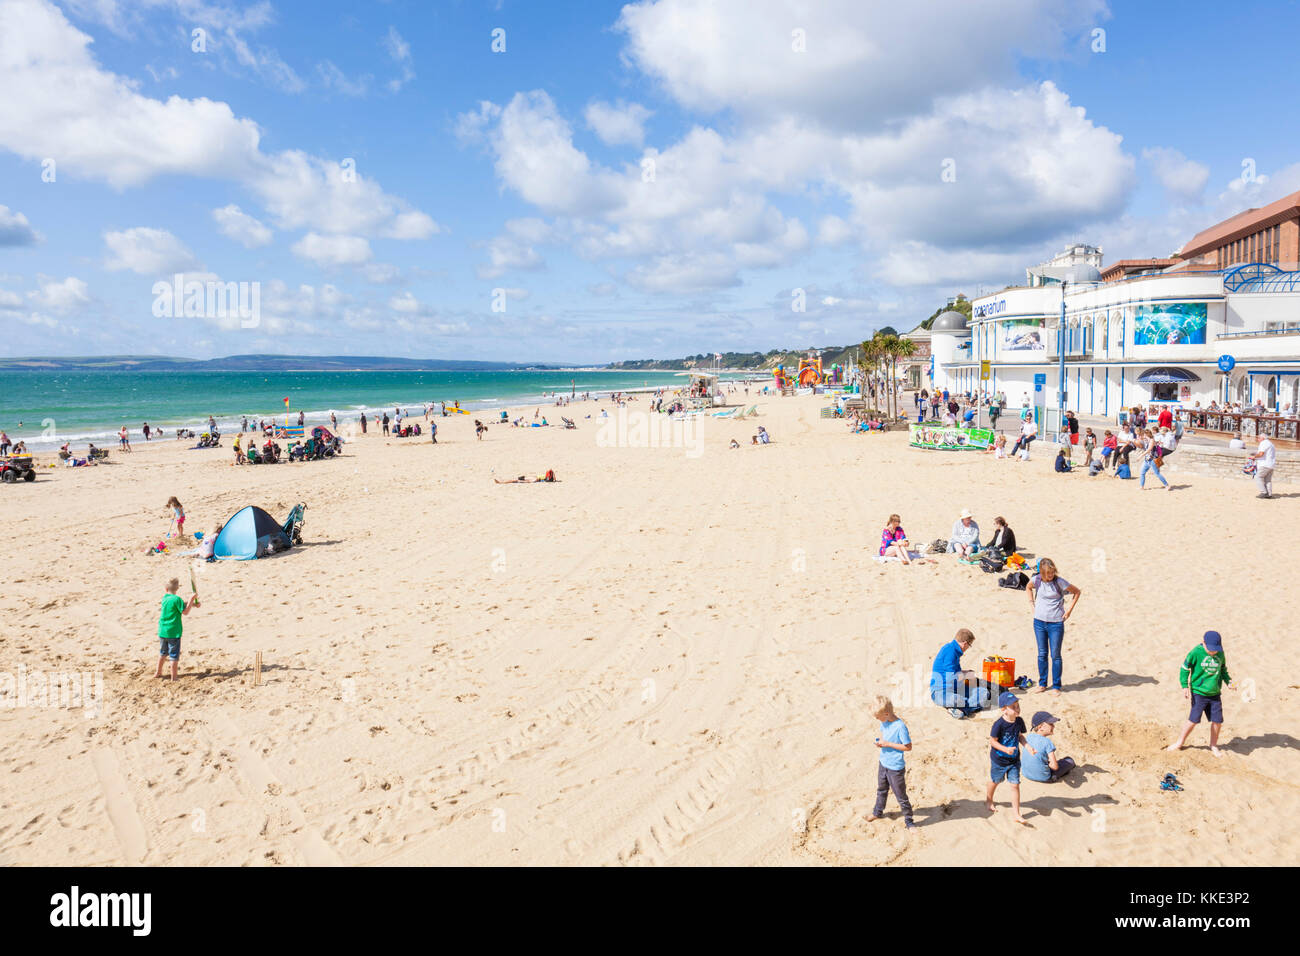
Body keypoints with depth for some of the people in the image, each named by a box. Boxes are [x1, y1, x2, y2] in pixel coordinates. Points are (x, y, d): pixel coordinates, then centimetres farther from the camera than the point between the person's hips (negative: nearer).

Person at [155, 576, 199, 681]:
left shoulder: (165, 598, 4)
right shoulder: (177, 599, -17)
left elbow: (182, 603, 8)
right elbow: (185, 612, -12)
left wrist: (193, 603, -1)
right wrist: (191, 599, -11)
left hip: (162, 631, 7)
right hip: (173, 632, -6)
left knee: (162, 653, 24)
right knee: (174, 656, 2)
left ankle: (158, 673, 37)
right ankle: (173, 678, 6)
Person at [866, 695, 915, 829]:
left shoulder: (900, 726, -27)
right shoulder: (884, 722, -4)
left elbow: (908, 747, -22)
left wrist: (888, 744, -24)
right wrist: (880, 741, -6)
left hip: (896, 767, -7)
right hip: (883, 763, 8)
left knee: (901, 795, 5)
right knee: (881, 790, 27)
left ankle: (908, 820, 23)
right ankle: (877, 812, 47)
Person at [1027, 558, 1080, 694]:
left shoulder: (1059, 582, -12)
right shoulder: (1036, 580, -4)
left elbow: (1077, 592, 1)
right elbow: (1028, 587, 20)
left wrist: (1069, 610, -2)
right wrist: (1032, 603, 10)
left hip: (1056, 623, -3)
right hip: (1039, 622, 3)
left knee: (1055, 655, 2)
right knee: (1042, 654, 10)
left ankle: (1056, 686, 13)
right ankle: (1042, 683, 21)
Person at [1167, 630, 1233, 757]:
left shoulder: (1220, 653, 1)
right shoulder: (1196, 653, -14)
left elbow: (1223, 669, 19)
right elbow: (1184, 668, -6)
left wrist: (1228, 681, 3)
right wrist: (1185, 685, -14)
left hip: (1215, 693, 4)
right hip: (1199, 692, -4)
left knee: (1217, 720, 4)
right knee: (1194, 719, -5)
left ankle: (1213, 746, 25)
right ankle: (1180, 742, 14)